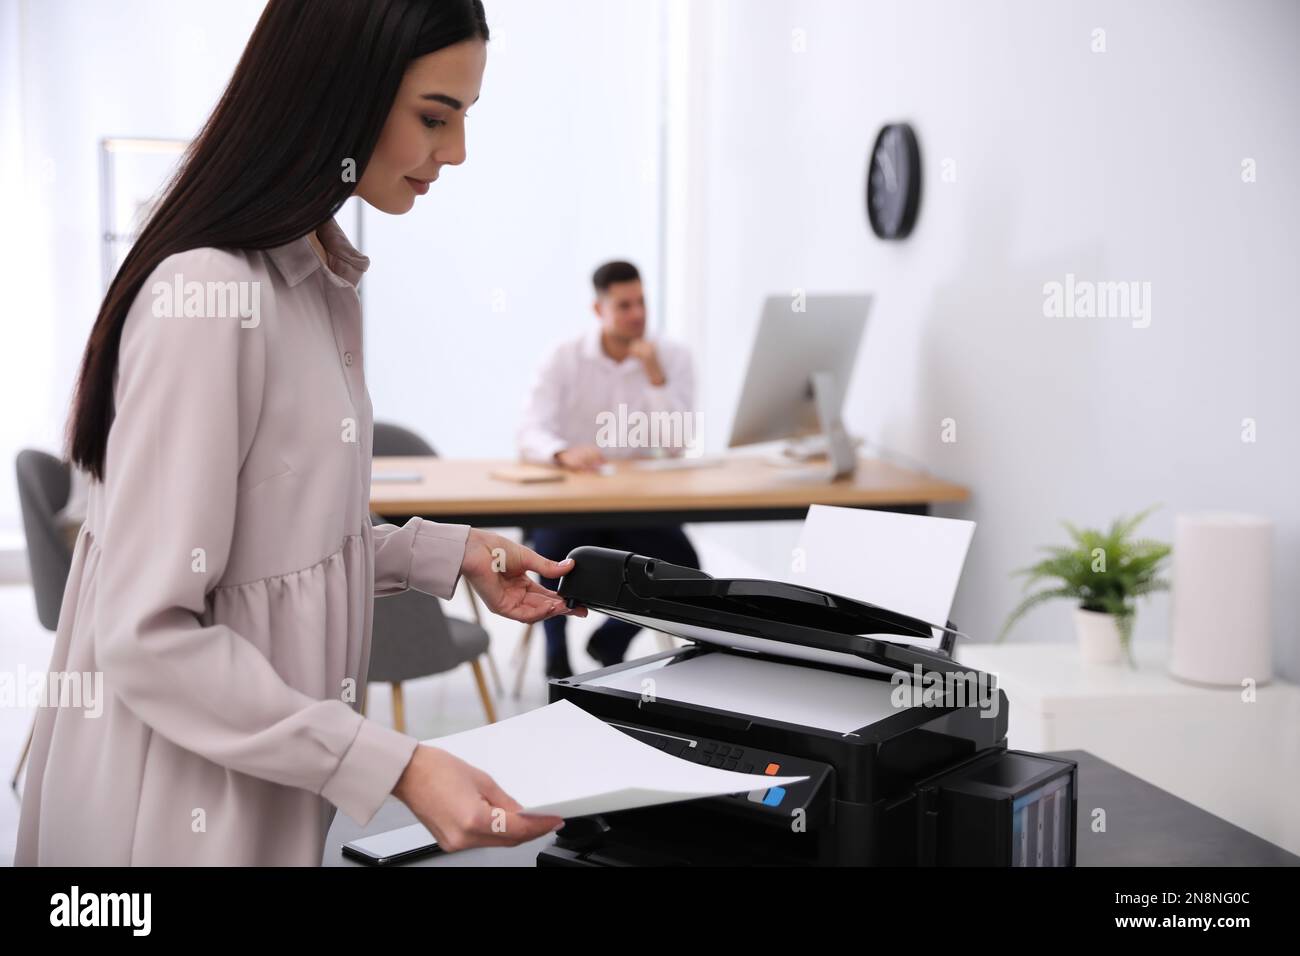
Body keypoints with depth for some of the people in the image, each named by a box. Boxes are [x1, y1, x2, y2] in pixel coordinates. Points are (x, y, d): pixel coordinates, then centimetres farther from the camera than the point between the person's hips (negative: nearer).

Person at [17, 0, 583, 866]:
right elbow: (148, 636, -24)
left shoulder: (321, 280, 3)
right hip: (185, 803, -8)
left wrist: (451, 556, 4)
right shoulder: (209, 296, -24)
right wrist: (394, 768, -27)